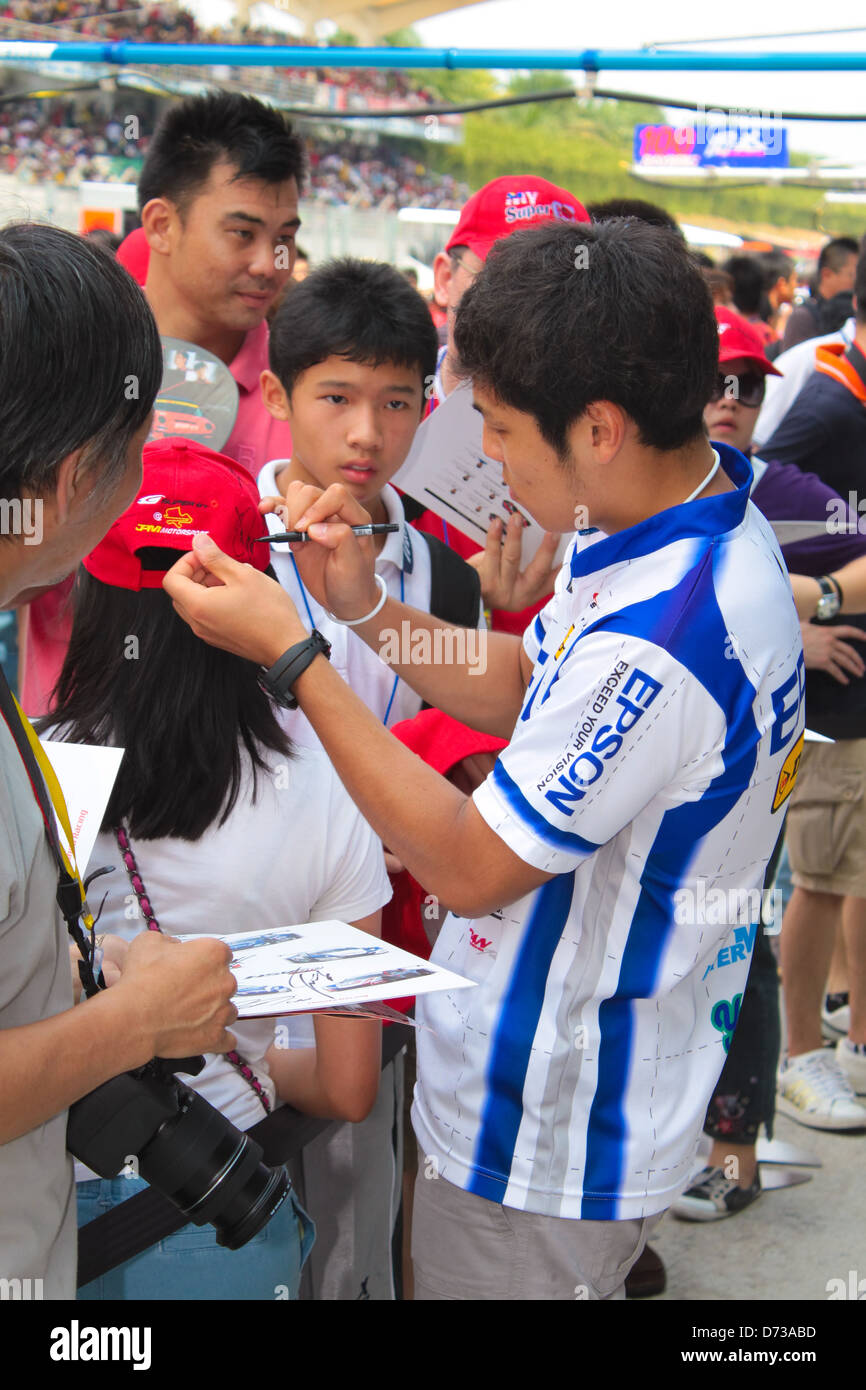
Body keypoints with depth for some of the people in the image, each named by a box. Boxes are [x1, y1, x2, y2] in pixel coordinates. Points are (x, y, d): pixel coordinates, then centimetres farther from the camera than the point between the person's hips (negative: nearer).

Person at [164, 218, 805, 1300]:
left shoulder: (662, 641, -34)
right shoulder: (697, 514, -3)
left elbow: (469, 868, -24)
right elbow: (519, 689, 10)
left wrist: (291, 654, -21)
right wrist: (364, 606, -6)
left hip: (547, 1133, -9)